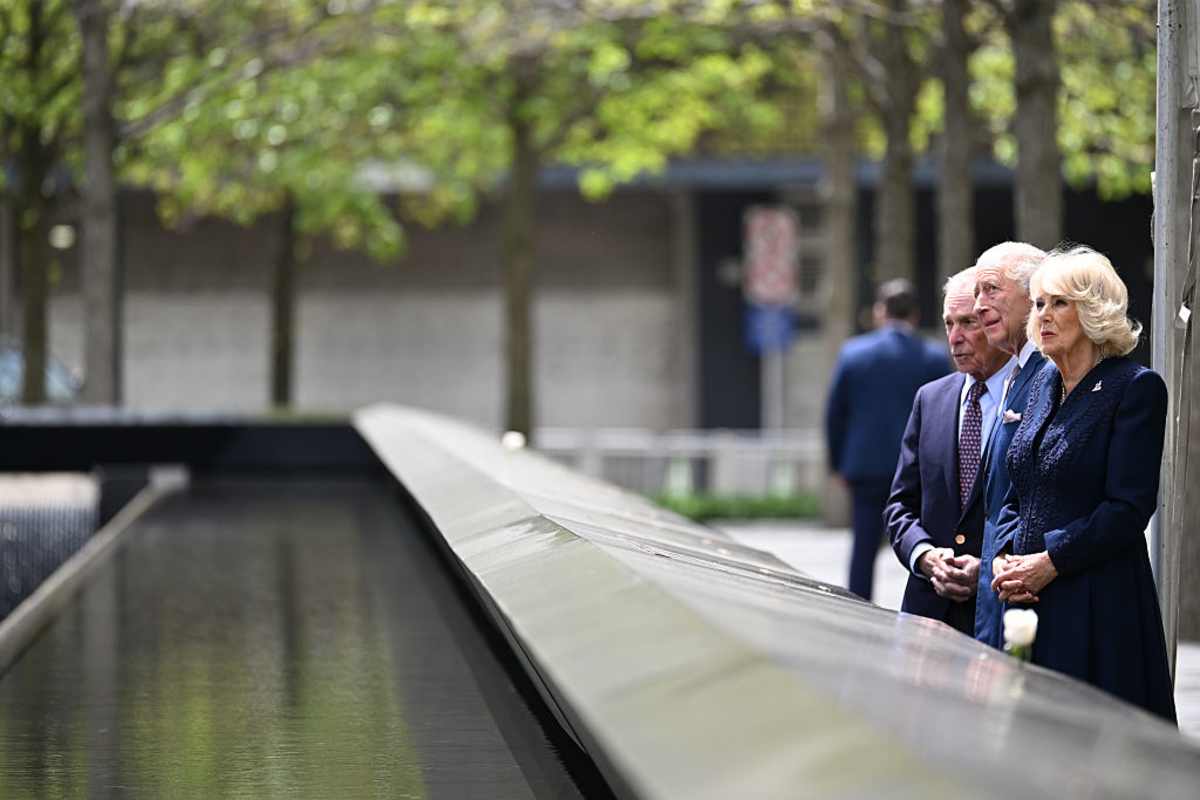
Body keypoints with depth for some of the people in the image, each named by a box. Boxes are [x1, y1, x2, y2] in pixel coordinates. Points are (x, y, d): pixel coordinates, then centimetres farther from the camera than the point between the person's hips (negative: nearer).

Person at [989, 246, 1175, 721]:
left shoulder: (1136, 388, -7)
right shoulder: (1041, 384, 15)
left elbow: (1129, 508, -13)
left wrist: (1049, 562, -16)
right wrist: (1004, 558, 0)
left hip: (1100, 605, -6)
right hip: (1027, 598, 6)